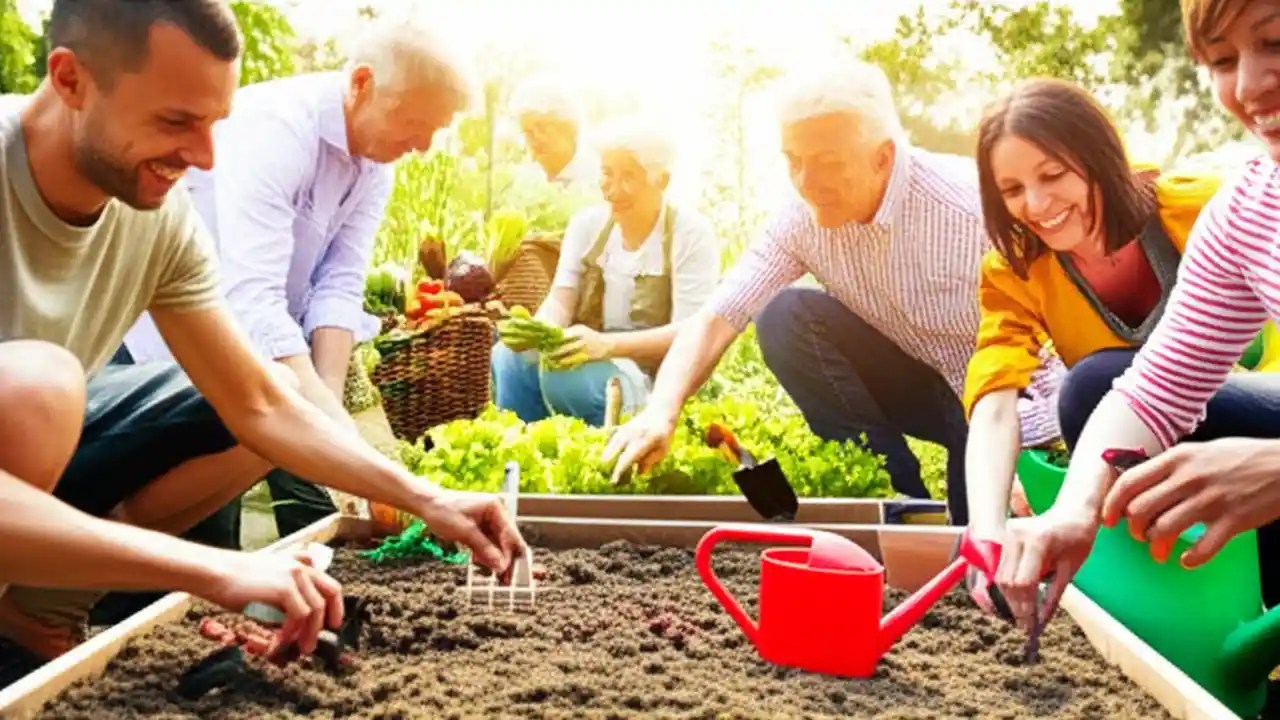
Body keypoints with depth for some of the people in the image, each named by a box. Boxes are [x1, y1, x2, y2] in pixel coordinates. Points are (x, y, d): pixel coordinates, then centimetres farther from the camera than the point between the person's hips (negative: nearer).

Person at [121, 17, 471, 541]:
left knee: (318, 519, 7)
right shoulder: (274, 124, -29)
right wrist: (338, 427, -45)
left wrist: (331, 411, -23)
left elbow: (339, 287, -11)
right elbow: (251, 299, -39)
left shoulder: (377, 165, -6)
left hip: (271, 345, 7)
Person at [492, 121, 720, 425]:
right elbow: (560, 300, -1)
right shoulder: (587, 223, 6)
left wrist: (607, 344, -34)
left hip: (662, 378, -5)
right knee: (510, 356, -21)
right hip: (594, 361, 5)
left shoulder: (691, 234, -11)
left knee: (566, 375, -33)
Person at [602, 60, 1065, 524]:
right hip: (917, 383, 5)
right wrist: (662, 412, -34)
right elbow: (716, 319, -18)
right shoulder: (804, 217, -14)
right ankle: (900, 496, -7)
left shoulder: (970, 207, -29)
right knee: (784, 318, -17)